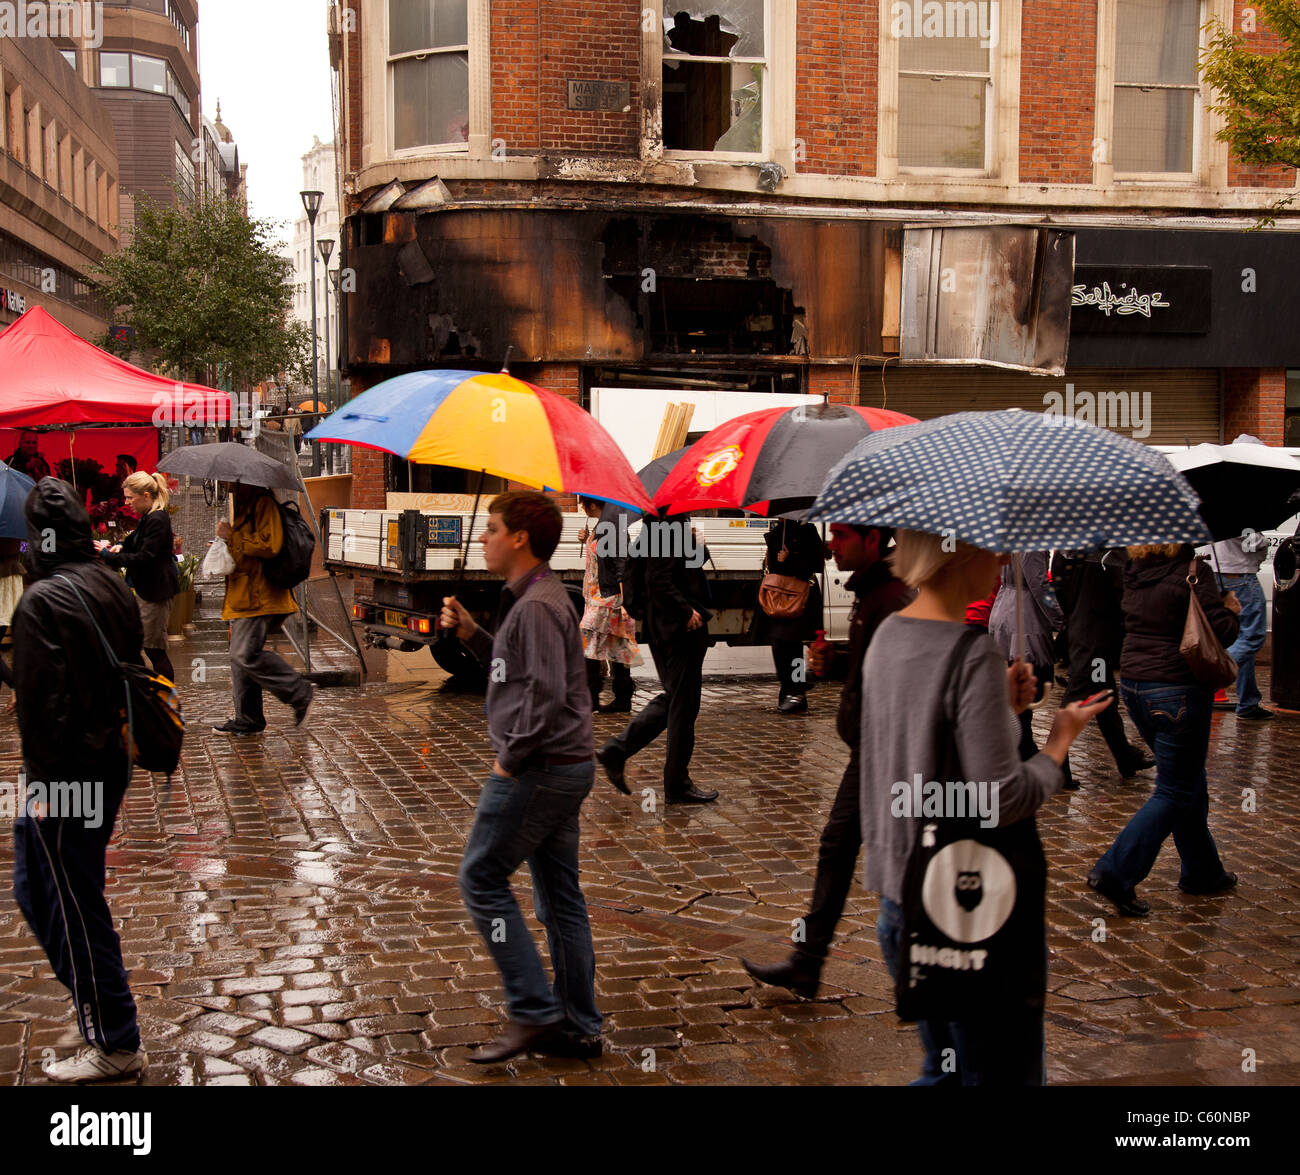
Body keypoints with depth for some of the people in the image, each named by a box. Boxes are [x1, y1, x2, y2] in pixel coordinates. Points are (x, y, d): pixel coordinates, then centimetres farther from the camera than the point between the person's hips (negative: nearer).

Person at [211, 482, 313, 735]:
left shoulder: (264, 504, -10)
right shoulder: (244, 507, 23)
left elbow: (269, 545, -23)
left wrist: (231, 536, -15)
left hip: (257, 599, -11)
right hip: (243, 599, 11)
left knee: (247, 655, -16)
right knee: (239, 657, 9)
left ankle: (300, 693, -3)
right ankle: (248, 720, 15)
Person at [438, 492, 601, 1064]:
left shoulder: (536, 606, -18)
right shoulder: (529, 597, 14)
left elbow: (545, 697, -26)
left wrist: (510, 759, -16)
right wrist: (470, 633, 9)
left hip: (538, 769, -10)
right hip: (565, 766, 10)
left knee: (481, 877, -1)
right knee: (559, 894, 12)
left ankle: (533, 1011, 1)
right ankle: (577, 1027, 18)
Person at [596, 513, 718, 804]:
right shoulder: (668, 531, -19)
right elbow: (660, 583, -25)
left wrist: (695, 544, 4)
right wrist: (688, 611, -21)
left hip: (662, 628, 10)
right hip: (680, 629, -10)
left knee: (672, 698, 20)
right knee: (683, 704, 1)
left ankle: (617, 750, 14)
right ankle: (678, 785, 11)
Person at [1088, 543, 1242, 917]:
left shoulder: (1134, 572, 4)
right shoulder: (1193, 571, -16)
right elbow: (1222, 631, -16)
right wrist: (1232, 611, 5)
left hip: (1133, 685, 8)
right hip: (1178, 691, -8)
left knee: (1189, 781, 21)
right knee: (1174, 793, 1)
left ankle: (1202, 871, 33)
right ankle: (1116, 873, -7)